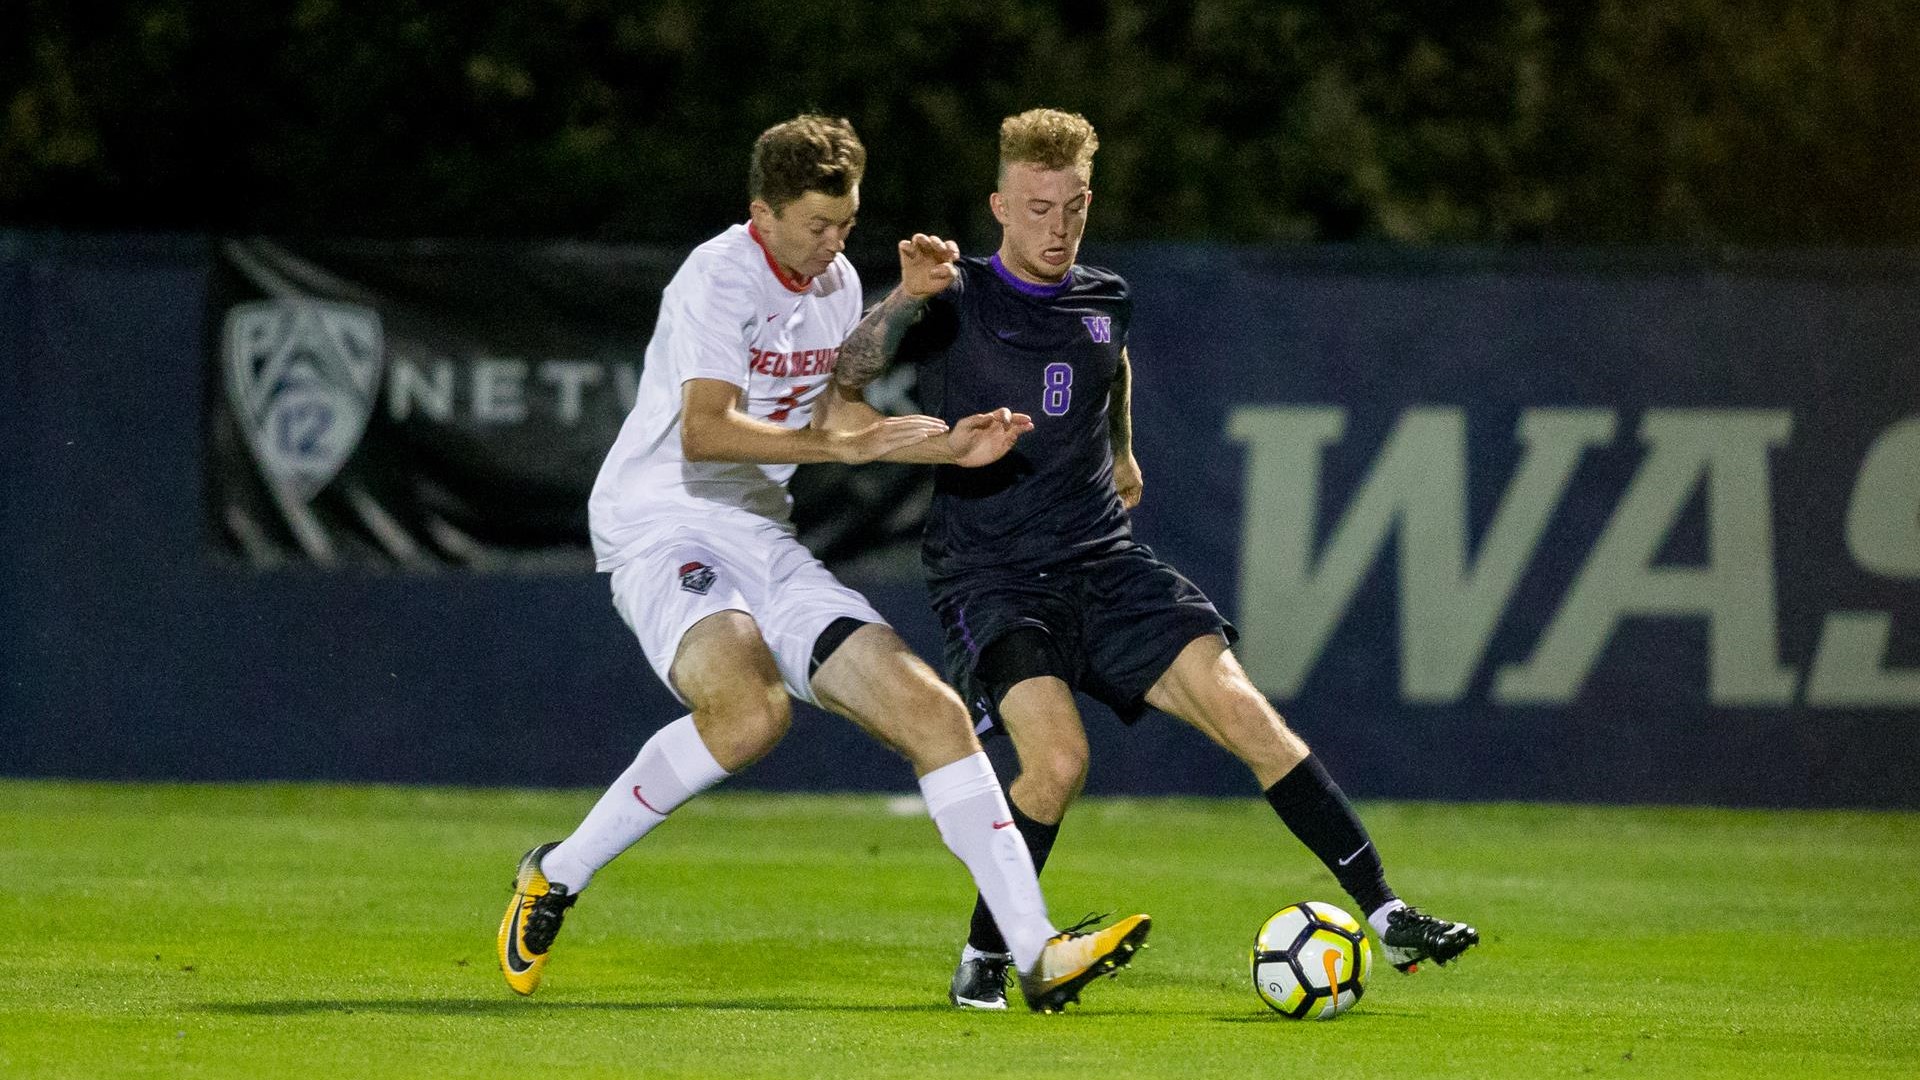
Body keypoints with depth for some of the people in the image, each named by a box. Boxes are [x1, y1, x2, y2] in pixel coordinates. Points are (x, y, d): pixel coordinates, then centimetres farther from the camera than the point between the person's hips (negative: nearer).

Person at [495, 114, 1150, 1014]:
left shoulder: (837, 284, 13)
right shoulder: (721, 276, -13)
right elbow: (705, 432, -24)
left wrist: (951, 445, 7)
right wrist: (844, 444, -28)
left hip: (766, 545, 8)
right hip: (663, 529, -8)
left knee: (932, 712, -5)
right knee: (751, 711, -35)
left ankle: (1038, 956, -5)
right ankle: (555, 875, -17)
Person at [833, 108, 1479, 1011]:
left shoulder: (1104, 300, 11)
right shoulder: (958, 301, -5)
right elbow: (848, 372, -20)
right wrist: (908, 295, -33)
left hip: (1104, 566, 5)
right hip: (989, 578, -4)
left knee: (1243, 711, -12)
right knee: (1058, 753, -27)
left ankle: (1385, 916, -9)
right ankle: (984, 959, -7)